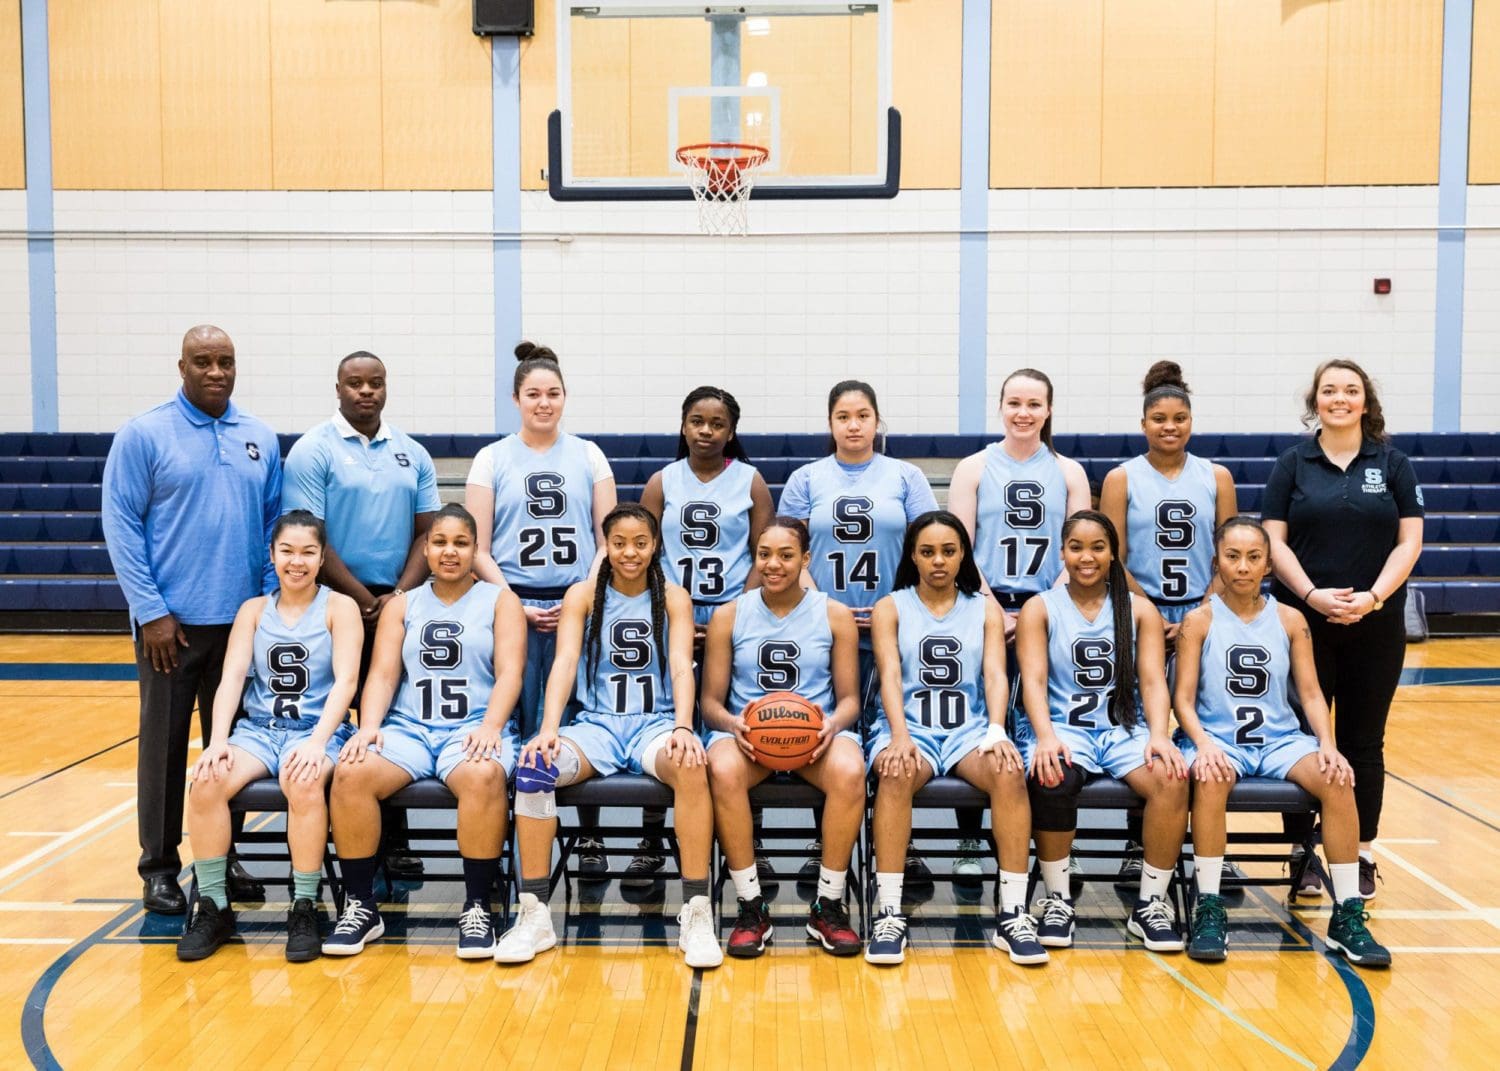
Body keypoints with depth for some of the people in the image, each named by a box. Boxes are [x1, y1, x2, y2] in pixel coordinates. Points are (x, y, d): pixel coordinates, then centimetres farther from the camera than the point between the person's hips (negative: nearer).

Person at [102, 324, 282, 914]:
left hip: (242, 618, 4)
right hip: (172, 619, -3)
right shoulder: (144, 434, -3)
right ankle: (159, 866, 18)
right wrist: (151, 611, -11)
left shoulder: (261, 438, 8)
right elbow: (120, 525, -6)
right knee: (164, 743, 6)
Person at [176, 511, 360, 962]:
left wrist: (317, 742, -24)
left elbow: (345, 679, -9)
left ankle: (305, 908, -20)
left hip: (318, 729, -3)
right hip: (258, 727, 3)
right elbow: (232, 677, 1)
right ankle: (212, 907, -11)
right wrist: (218, 740, -16)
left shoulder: (340, 607, 1)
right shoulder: (253, 610, 11)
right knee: (207, 781, -26)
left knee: (304, 783, -35)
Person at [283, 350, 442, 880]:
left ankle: (394, 840, 16)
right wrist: (365, 602, -11)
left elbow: (426, 531, 8)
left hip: (399, 603, 4)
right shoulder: (313, 451, -3)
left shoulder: (412, 453, 10)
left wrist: (398, 596, -7)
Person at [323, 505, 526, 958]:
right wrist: (369, 726, -11)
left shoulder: (500, 600, 10)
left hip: (475, 728, -3)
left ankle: (477, 908, -22)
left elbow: (509, 673, -2)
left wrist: (491, 727, -20)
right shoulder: (402, 605, 18)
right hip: (409, 728, 3)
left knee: (483, 776, -37)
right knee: (351, 772, -28)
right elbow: (383, 675, 8)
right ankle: (360, 905, -12)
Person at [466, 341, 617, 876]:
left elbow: (609, 537, 7)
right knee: (516, 722, -1)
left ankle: (590, 836, 12)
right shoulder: (492, 459, 6)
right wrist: (516, 606, -8)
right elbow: (478, 549, 3)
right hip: (514, 606, 0)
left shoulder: (588, 455, 9)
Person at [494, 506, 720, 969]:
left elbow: (681, 666, -7)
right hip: (597, 722, 1)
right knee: (532, 768, -29)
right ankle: (534, 915, -18)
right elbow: (565, 662, -6)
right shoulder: (583, 595, 7)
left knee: (692, 767, -36)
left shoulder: (673, 598, 6)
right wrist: (549, 728, -24)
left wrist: (683, 728, -26)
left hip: (656, 721, -1)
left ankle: (697, 914, -28)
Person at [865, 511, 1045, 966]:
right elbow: (890, 677, -4)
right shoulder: (890, 608, 10)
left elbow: (995, 675, 0)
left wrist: (996, 732, -20)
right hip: (910, 728, -1)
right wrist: (900, 736, -23)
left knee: (1010, 773, -32)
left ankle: (1013, 913, -25)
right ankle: (889, 913, -29)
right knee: (897, 775, -36)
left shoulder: (985, 609, 14)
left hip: (970, 728, 1)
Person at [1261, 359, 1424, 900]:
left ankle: (1362, 855, 17)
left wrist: (1372, 598, -13)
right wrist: (1313, 595, -15)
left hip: (1375, 625, 1)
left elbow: (1409, 541, 1)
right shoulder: (1293, 464, 4)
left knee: (1363, 741, 7)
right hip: (1303, 622, 0)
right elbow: (1274, 540, -2)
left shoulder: (1392, 463, 6)